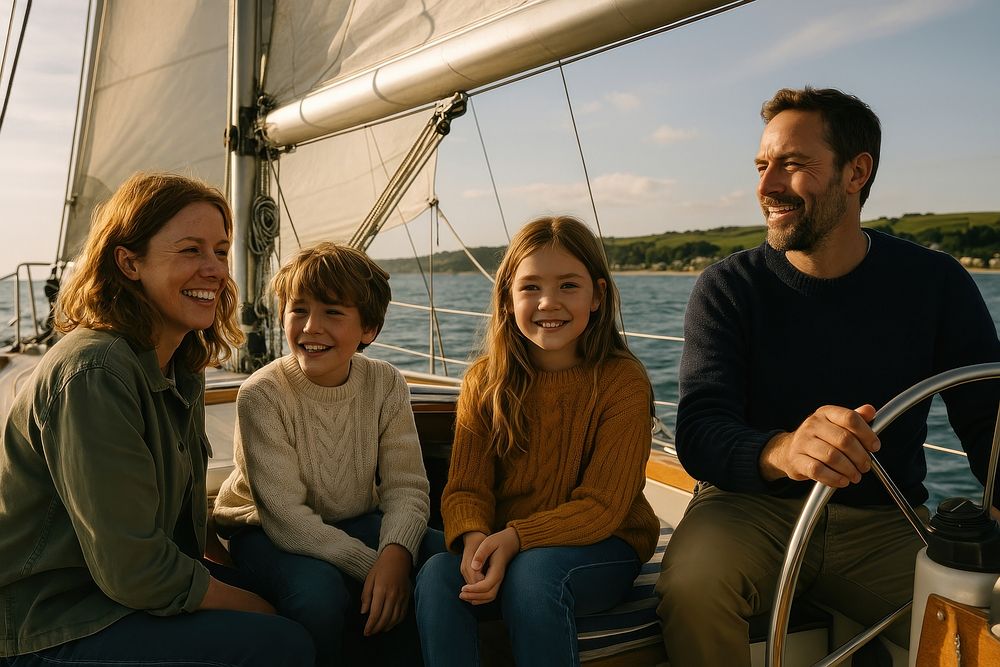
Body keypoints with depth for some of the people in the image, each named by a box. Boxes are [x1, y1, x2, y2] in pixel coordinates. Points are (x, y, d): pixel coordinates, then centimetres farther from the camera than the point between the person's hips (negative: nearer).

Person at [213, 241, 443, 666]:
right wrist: (371, 565, -30)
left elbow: (405, 487, -13)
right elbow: (286, 518, -24)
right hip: (265, 533, -3)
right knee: (319, 590, -34)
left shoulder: (386, 385, -9)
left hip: (354, 525, 4)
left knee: (444, 557, -19)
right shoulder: (261, 396, -21)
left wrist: (396, 552, -34)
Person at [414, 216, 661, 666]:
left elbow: (602, 506, -16)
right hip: (502, 546, 3)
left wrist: (516, 537, -29)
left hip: (600, 546, -2)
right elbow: (466, 487, -3)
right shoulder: (484, 380, 0)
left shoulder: (623, 381, -11)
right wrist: (473, 537, -26)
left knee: (533, 573, -33)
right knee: (436, 575, -27)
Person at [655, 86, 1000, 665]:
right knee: (691, 592, -31)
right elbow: (699, 432, -17)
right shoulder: (728, 288, -6)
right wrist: (781, 451, -41)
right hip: (752, 505, -1)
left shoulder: (936, 284, -1)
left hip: (884, 525, 2)